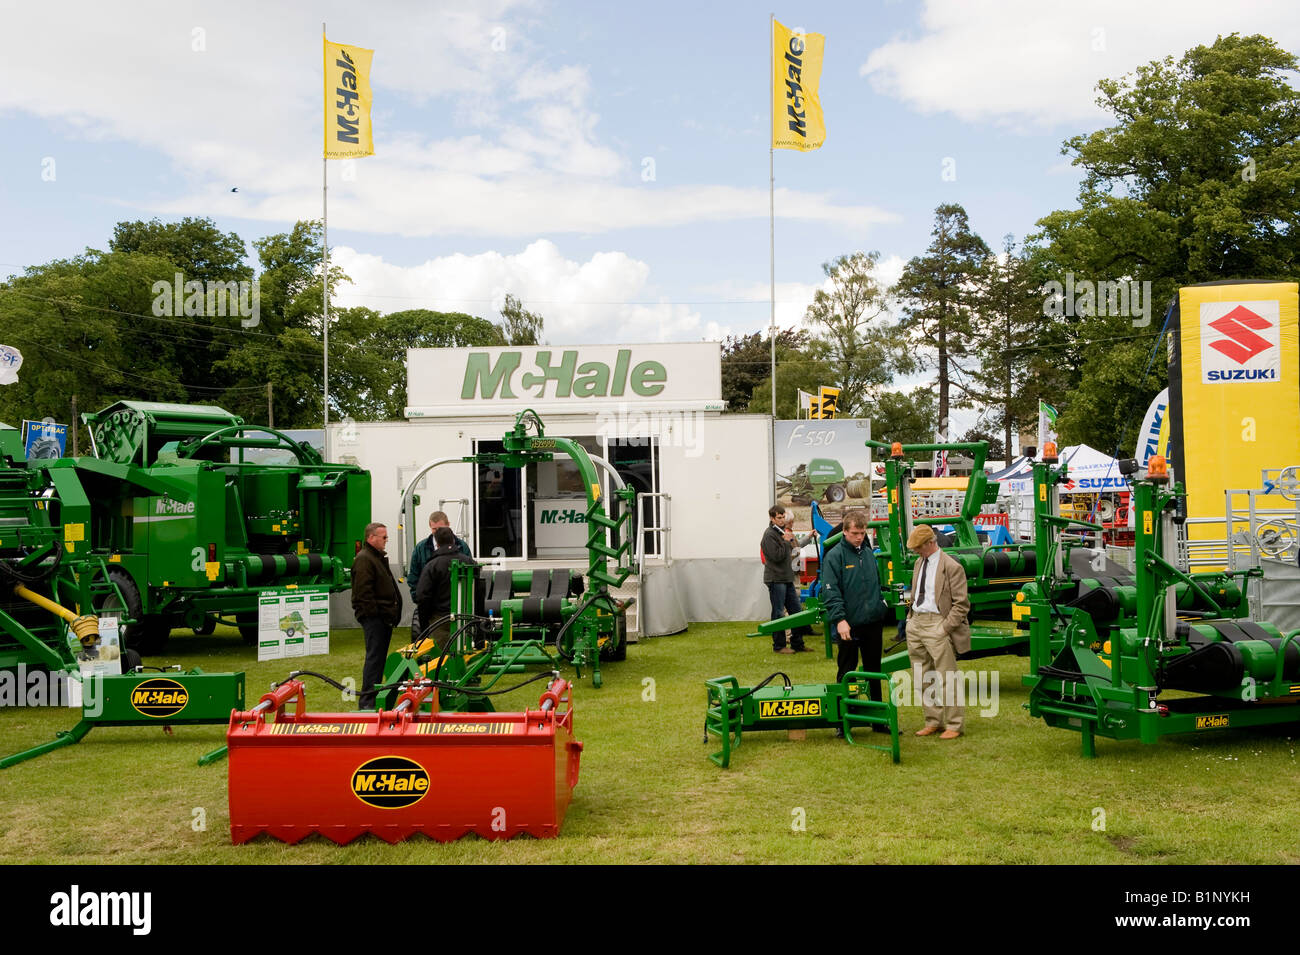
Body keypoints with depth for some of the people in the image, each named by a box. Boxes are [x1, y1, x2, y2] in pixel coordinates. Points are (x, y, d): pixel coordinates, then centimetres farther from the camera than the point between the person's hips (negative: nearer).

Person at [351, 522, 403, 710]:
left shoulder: (379, 557, 21)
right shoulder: (364, 560, -13)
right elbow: (364, 592, -20)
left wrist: (393, 614, 20)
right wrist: (375, 613, -20)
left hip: (383, 617, 10)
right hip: (374, 617, -10)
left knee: (379, 657, 14)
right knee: (374, 657, -9)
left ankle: (375, 694, 21)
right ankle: (367, 700, -7)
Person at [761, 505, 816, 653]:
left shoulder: (781, 532, 16)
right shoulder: (769, 534, -13)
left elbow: (793, 549, 24)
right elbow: (776, 556, -20)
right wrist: (786, 541, -17)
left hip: (787, 577, 9)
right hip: (776, 578, -9)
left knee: (796, 609, 10)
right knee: (779, 613, -3)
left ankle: (797, 643, 17)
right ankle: (778, 646, 4)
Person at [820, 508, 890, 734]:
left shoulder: (868, 553, 10)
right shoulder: (835, 556, -8)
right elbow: (830, 591, -14)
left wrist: (881, 604, 12)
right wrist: (840, 619, -21)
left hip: (873, 622, 6)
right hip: (850, 625, -6)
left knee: (874, 672, 13)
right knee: (846, 673, 3)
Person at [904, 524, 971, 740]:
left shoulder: (951, 567, -10)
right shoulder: (919, 563, 14)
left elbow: (962, 603, -10)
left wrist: (944, 628, -15)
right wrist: (910, 618, 14)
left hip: (937, 623, -8)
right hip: (916, 623, 8)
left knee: (946, 678, -3)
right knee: (923, 678, 11)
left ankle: (953, 726, 5)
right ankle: (933, 722, 22)